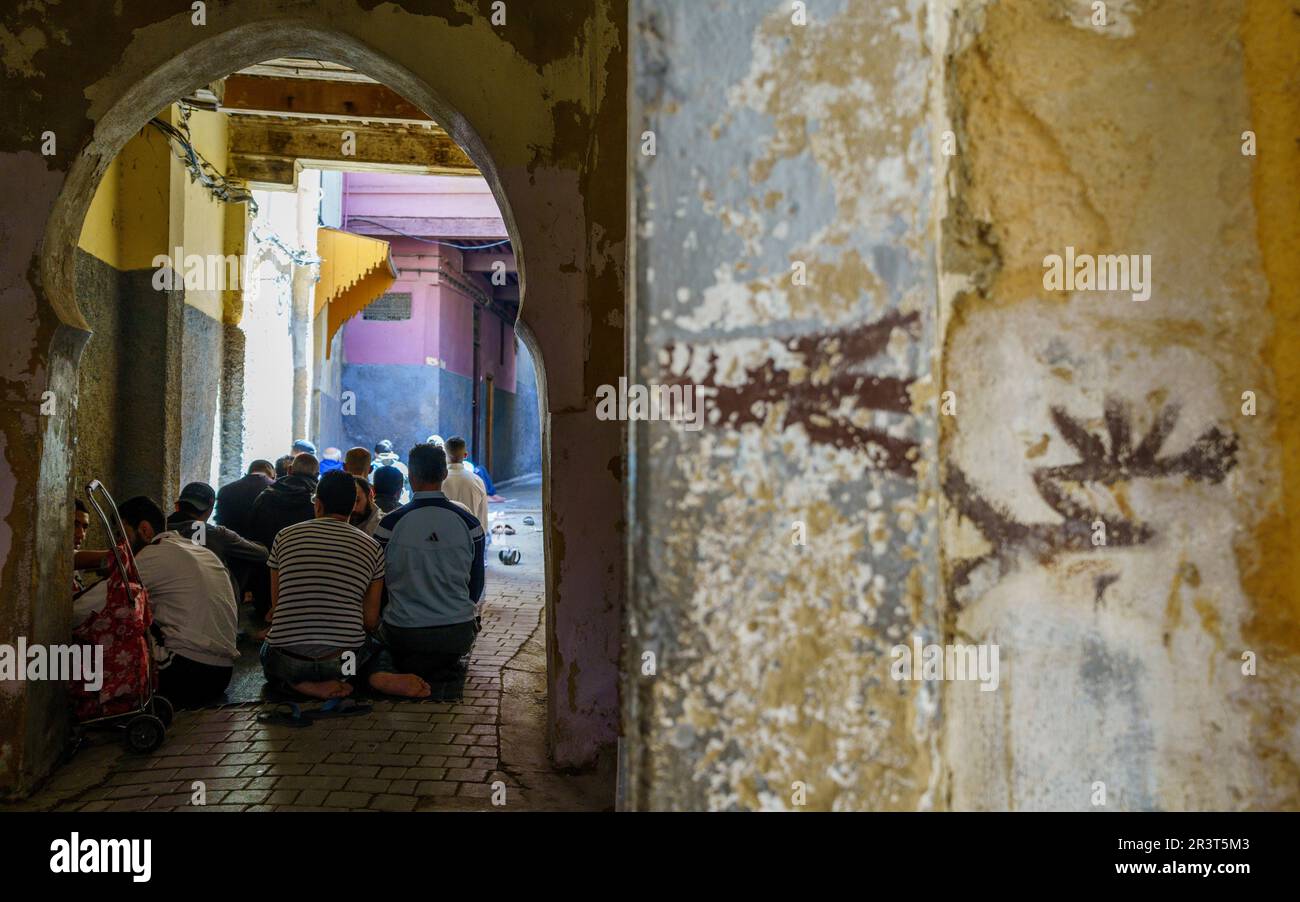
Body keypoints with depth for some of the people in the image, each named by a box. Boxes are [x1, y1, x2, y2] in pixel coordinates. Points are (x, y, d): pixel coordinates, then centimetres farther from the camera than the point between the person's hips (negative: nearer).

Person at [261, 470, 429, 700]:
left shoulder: (285, 536, 5)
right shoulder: (372, 547, 4)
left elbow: (275, 607, 10)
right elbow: (371, 620, 5)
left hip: (286, 662, 0)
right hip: (344, 658, 0)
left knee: (267, 651, 36)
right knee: (377, 647, 34)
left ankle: (306, 685, 2)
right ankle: (382, 676, -5)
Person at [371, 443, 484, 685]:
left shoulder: (390, 524, -9)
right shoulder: (469, 523, -4)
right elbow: (476, 583, 5)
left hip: (404, 636, -2)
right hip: (458, 635, 2)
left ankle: (410, 666, -1)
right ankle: (444, 665, 2)